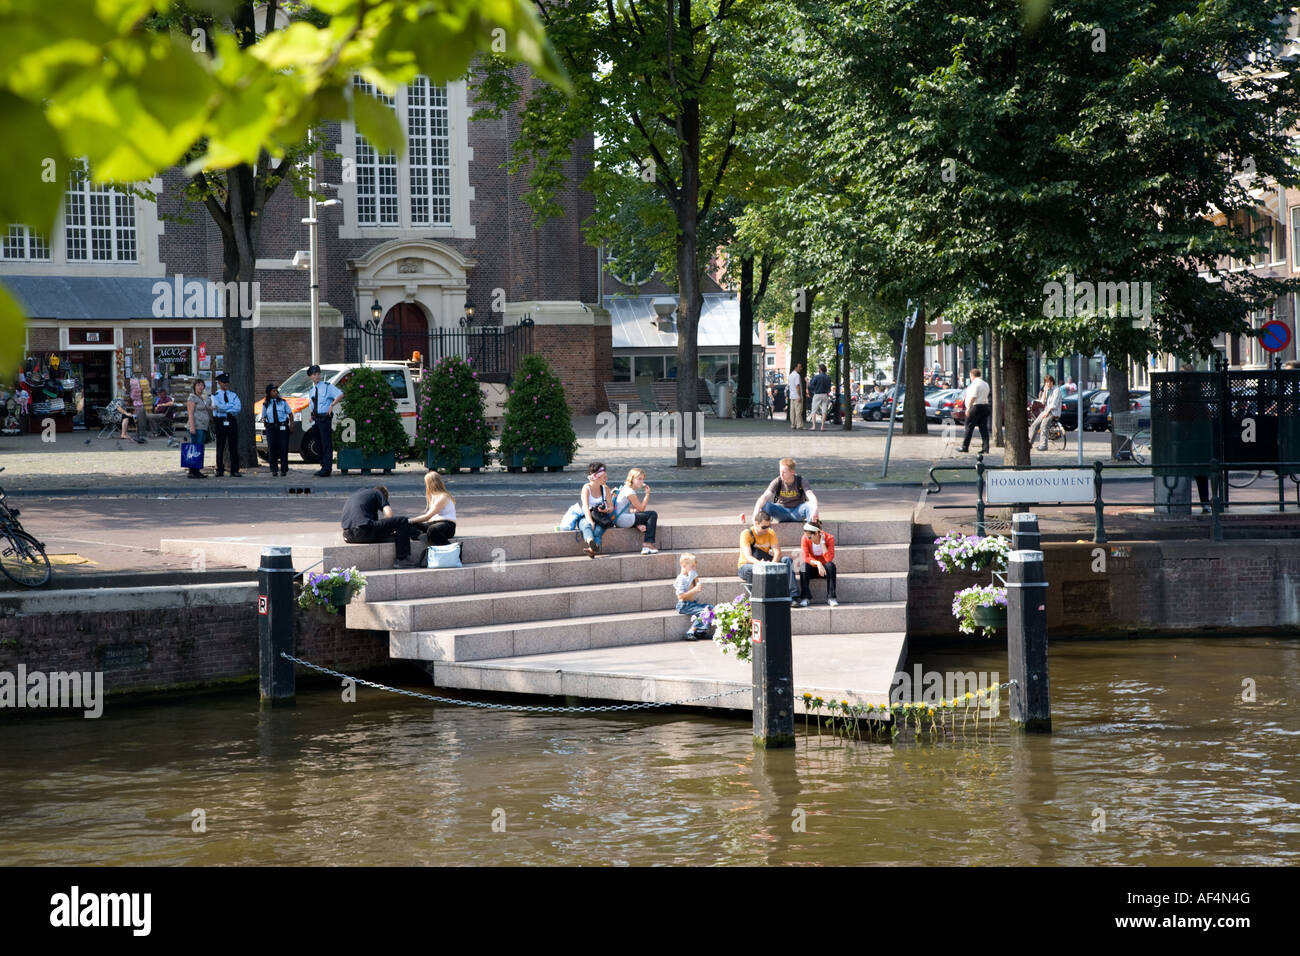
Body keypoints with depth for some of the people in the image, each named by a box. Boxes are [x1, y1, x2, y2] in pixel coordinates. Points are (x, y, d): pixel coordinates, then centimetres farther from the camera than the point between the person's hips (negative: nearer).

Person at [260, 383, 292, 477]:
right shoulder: (266, 405, 9)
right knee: (272, 448, -6)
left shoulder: (283, 402, 8)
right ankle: (274, 470, 1)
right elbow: (263, 416, 20)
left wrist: (291, 424, 0)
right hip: (271, 428, 1)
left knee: (283, 448, -3)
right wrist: (263, 420, 2)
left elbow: (290, 414, 11)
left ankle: (284, 469, 6)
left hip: (283, 427, -1)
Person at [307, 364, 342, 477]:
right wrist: (312, 416, 8)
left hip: (325, 418, -7)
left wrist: (332, 404, -19)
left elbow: (340, 394, -10)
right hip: (316, 419, 7)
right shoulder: (311, 391, 17)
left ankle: (326, 469, -13)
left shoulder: (327, 386, -2)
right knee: (319, 444, 11)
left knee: (326, 444, -10)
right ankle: (323, 466, 20)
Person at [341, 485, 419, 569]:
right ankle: (402, 559, -6)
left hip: (348, 535, 8)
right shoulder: (378, 493, 15)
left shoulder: (352, 495, 35)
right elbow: (389, 515, 0)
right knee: (402, 522, 0)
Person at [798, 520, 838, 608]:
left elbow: (829, 559, -27)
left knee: (831, 565, -34)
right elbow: (805, 558, -21)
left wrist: (822, 542, -28)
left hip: (825, 568, -1)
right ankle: (804, 598, -29)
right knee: (804, 566, -32)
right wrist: (817, 563, -37)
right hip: (813, 568, 1)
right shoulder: (805, 539, -13)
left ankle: (831, 598, -32)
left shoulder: (829, 538, -17)